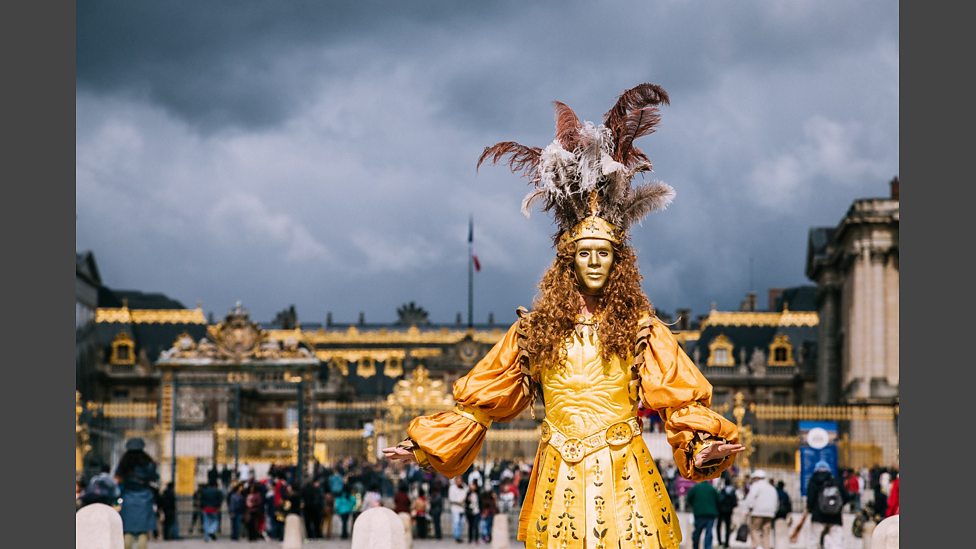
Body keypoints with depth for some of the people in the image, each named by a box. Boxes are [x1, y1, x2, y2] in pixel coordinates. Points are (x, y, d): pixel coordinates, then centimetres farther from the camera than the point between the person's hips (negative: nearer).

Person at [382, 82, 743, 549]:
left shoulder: (639, 327, 3)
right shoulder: (536, 327, 7)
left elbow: (680, 398, -2)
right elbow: (483, 398, 9)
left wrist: (703, 444, -21)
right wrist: (425, 442, 2)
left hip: (623, 477, -1)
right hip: (560, 482, 1)